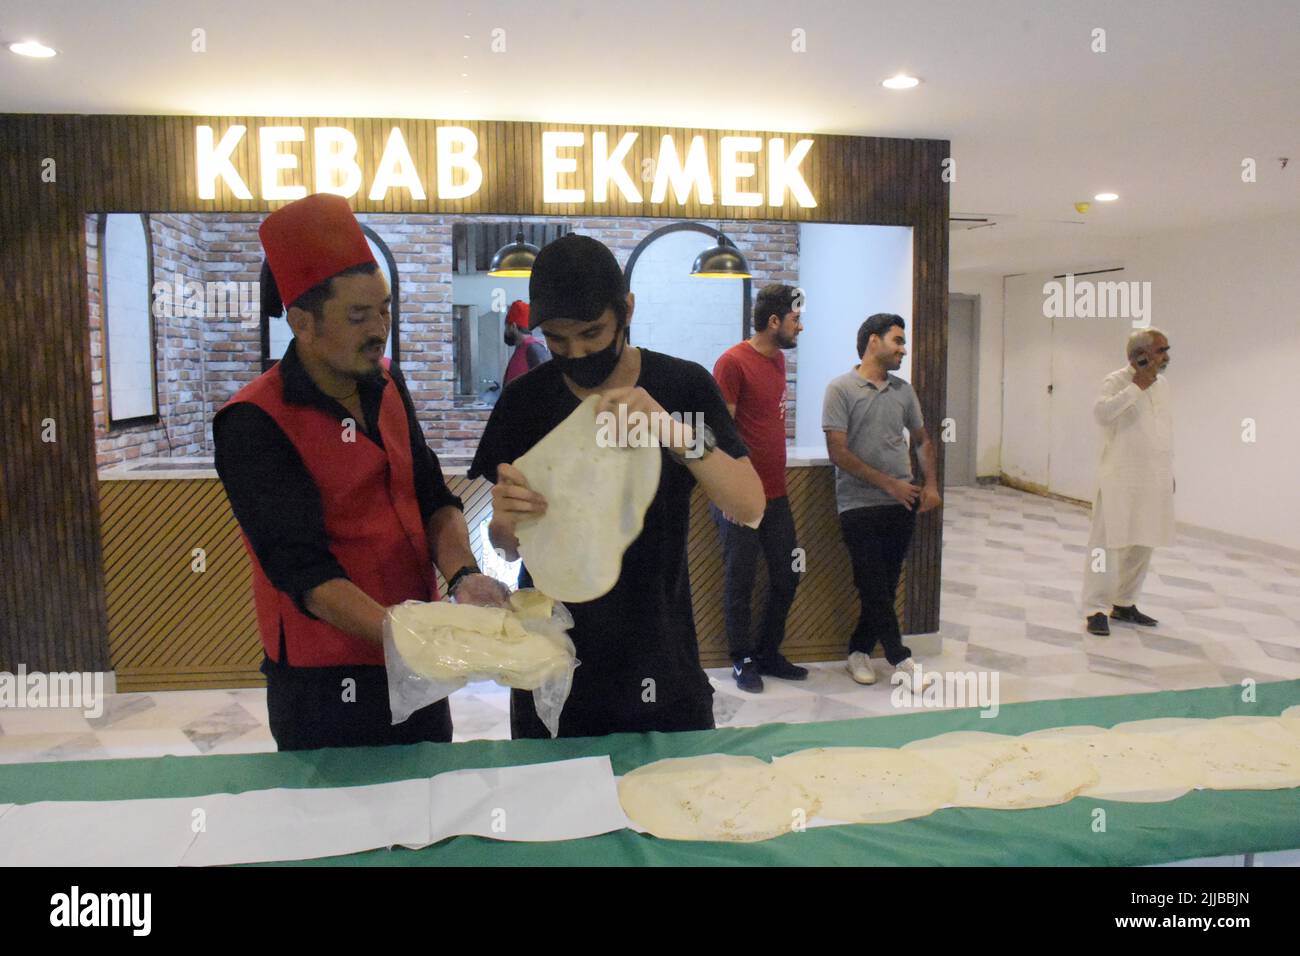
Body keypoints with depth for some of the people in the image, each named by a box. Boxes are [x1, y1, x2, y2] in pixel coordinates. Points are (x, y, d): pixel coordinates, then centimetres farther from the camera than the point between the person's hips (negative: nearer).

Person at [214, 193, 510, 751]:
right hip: (326, 685, -6)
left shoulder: (384, 384, 4)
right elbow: (303, 570, -21)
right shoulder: (254, 425, -16)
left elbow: (432, 496, 5)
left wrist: (462, 577, -13)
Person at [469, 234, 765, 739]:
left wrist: (677, 434, -30)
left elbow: (751, 506, -13)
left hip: (658, 656, 0)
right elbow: (509, 546, 1)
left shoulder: (684, 386, -4)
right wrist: (505, 521, -23)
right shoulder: (524, 400, -1)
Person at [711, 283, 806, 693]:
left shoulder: (778, 359, 11)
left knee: (787, 577, 13)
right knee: (740, 582, 5)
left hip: (777, 494, 8)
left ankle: (768, 653, 28)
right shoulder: (732, 362, -13)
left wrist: (775, 474, 16)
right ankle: (742, 660, 19)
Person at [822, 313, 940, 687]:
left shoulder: (903, 390, 10)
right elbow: (838, 453, -13)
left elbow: (923, 440, 21)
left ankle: (859, 650, 25)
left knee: (885, 586, 10)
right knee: (875, 587, -2)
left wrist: (931, 485, 5)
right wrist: (889, 483, -14)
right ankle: (900, 658, 11)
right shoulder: (841, 389, -7)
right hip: (860, 506, -5)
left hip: (902, 505, 6)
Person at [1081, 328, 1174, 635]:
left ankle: (1124, 603, 25)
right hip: (1120, 480, -7)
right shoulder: (1117, 381, -10)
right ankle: (1096, 609, 2)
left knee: (1142, 545, 12)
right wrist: (1137, 386, -25)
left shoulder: (1162, 384, 13)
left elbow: (1166, 429, 21)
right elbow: (1101, 413, -30)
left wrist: (1169, 471, 20)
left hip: (1154, 481, 8)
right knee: (1108, 544, -3)